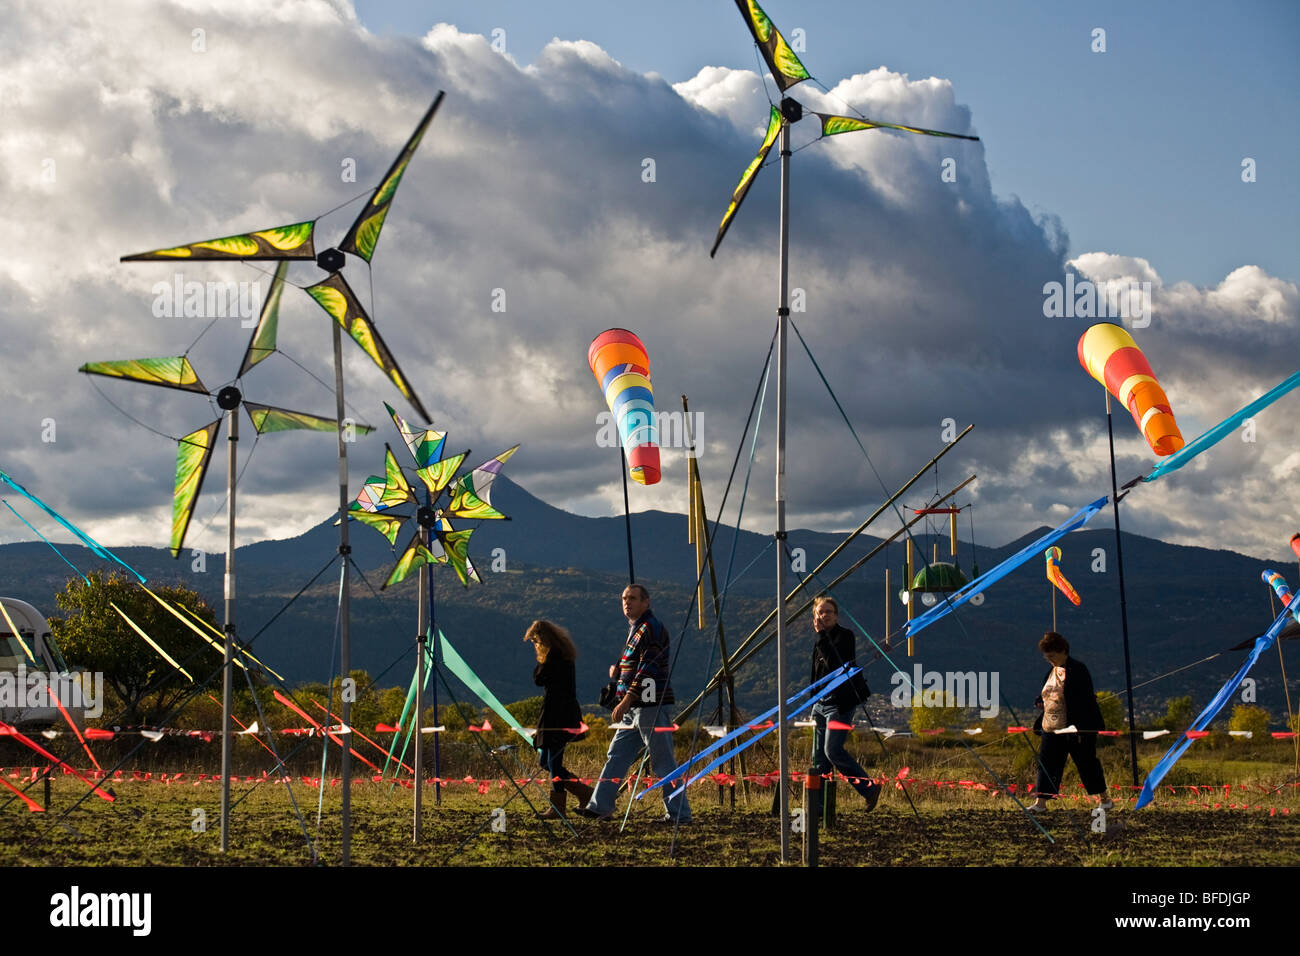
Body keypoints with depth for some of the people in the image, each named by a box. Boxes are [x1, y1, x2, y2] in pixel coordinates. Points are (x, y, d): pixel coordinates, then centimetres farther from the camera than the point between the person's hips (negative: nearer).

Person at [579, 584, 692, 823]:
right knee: (616, 756, 10)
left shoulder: (651, 629, -12)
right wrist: (618, 670, 8)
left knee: (662, 762, -6)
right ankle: (600, 806, 13)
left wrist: (625, 702, -24)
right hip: (635, 707, 10)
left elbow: (647, 669, -21)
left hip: (650, 706, -10)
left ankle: (679, 814, -1)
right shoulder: (635, 629, 19)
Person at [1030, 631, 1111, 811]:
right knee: (1046, 762, 2)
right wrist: (1040, 702, 2)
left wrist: (1079, 728, -20)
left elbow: (1085, 701, -16)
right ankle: (1041, 802, 5)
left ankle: (1104, 799, 15)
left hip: (1075, 729, -7)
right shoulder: (1052, 671, 11)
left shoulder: (1077, 670, -13)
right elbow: (1046, 694, 26)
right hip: (1052, 729, 7)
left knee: (1087, 763, 2)